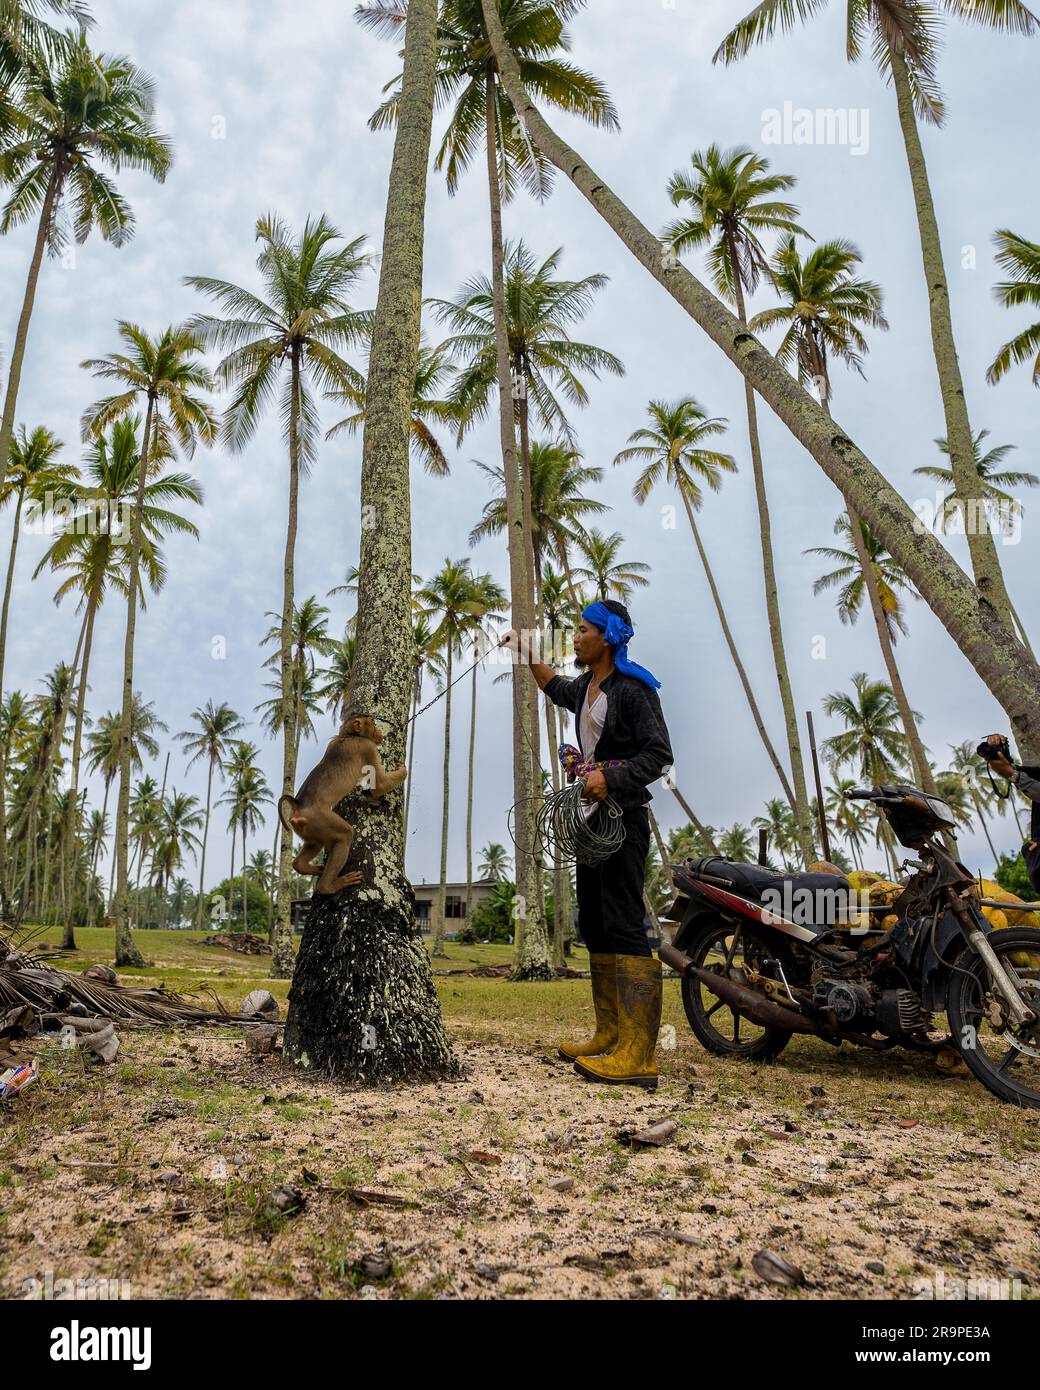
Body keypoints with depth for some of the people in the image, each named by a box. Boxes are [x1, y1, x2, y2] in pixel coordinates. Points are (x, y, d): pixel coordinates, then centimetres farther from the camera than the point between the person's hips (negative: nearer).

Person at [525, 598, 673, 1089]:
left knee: (624, 924, -15)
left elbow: (660, 752, -16)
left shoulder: (632, 689, -10)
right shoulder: (585, 689, 16)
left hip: (623, 815, -10)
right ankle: (610, 1036, 17)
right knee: (594, 924, 10)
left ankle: (638, 1056, -15)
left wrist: (610, 778, -26)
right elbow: (556, 688, 40)